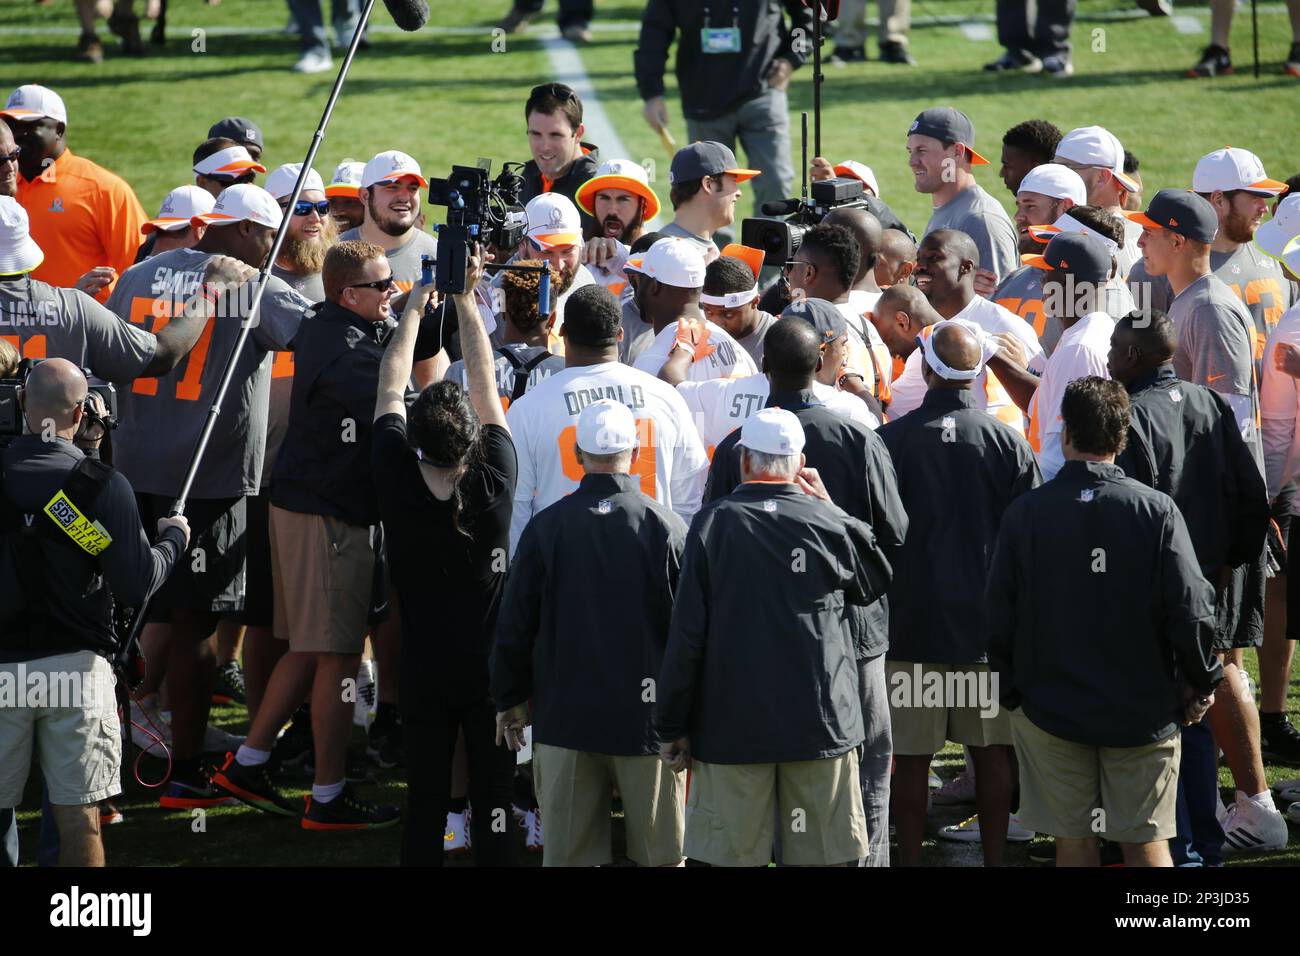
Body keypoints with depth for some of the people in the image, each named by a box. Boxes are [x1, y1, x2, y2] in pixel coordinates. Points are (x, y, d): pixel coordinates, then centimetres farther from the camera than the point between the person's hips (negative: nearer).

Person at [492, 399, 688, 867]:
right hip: (648, 718, -1)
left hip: (565, 720, 1)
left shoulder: (545, 528, -4)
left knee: (569, 852, 6)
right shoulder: (667, 530, -7)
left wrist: (509, 700, 14)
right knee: (659, 851, 7)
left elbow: (513, 627, 0)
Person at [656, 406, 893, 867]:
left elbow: (686, 635, -5)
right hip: (820, 723, 1)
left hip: (732, 725, -1)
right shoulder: (828, 523, -2)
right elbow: (875, 583, 19)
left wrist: (671, 726, 3)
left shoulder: (714, 524, -4)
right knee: (822, 859, 4)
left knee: (734, 856, 3)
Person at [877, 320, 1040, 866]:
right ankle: (993, 856, 13)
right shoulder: (1009, 445, -4)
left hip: (911, 621, -1)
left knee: (911, 758, 3)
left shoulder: (890, 441, -7)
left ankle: (909, 860, 6)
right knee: (992, 749, 10)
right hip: (990, 623, 1)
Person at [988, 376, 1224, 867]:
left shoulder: (1023, 514, -7)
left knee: (1073, 841, 9)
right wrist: (1201, 684, 3)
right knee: (1146, 843, 6)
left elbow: (1000, 620, -5)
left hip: (1050, 710, 1)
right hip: (1143, 710, -1)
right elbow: (1192, 612, -13)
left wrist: (1009, 691, 10)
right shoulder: (1156, 511, -11)